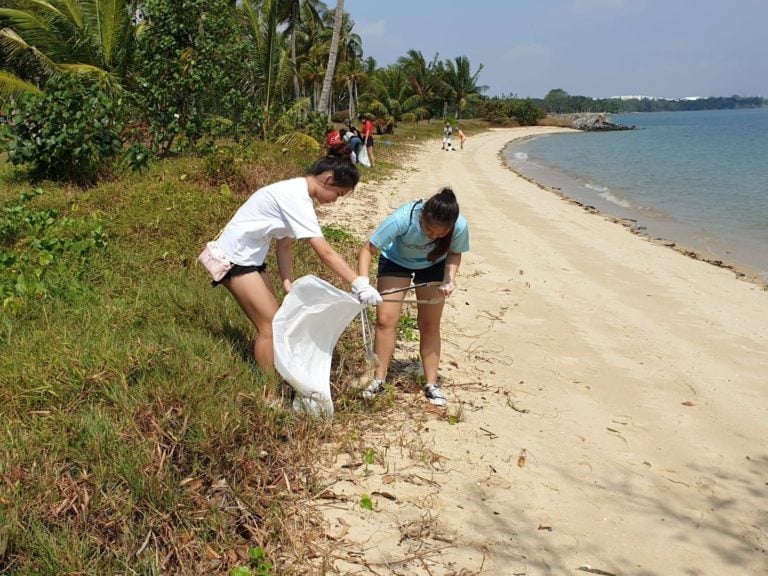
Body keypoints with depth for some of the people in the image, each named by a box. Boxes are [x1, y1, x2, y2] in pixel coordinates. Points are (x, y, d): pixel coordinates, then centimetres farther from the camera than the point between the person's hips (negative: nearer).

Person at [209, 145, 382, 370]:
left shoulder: (296, 192, 6)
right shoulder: (297, 198, -24)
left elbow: (284, 245, 5)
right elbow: (325, 252, -29)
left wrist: (288, 284, -4)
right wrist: (359, 284, -29)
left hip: (249, 257, 10)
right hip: (235, 258, -9)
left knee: (273, 321, 10)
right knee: (270, 325, -7)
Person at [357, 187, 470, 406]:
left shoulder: (460, 227, -33)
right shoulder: (402, 219, -41)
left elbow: (454, 253, -11)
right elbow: (368, 249, -32)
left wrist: (449, 279, -28)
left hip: (433, 265, 1)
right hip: (396, 260, -1)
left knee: (429, 325, 3)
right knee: (385, 319, -8)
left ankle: (431, 384, 15)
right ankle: (378, 380, 6)